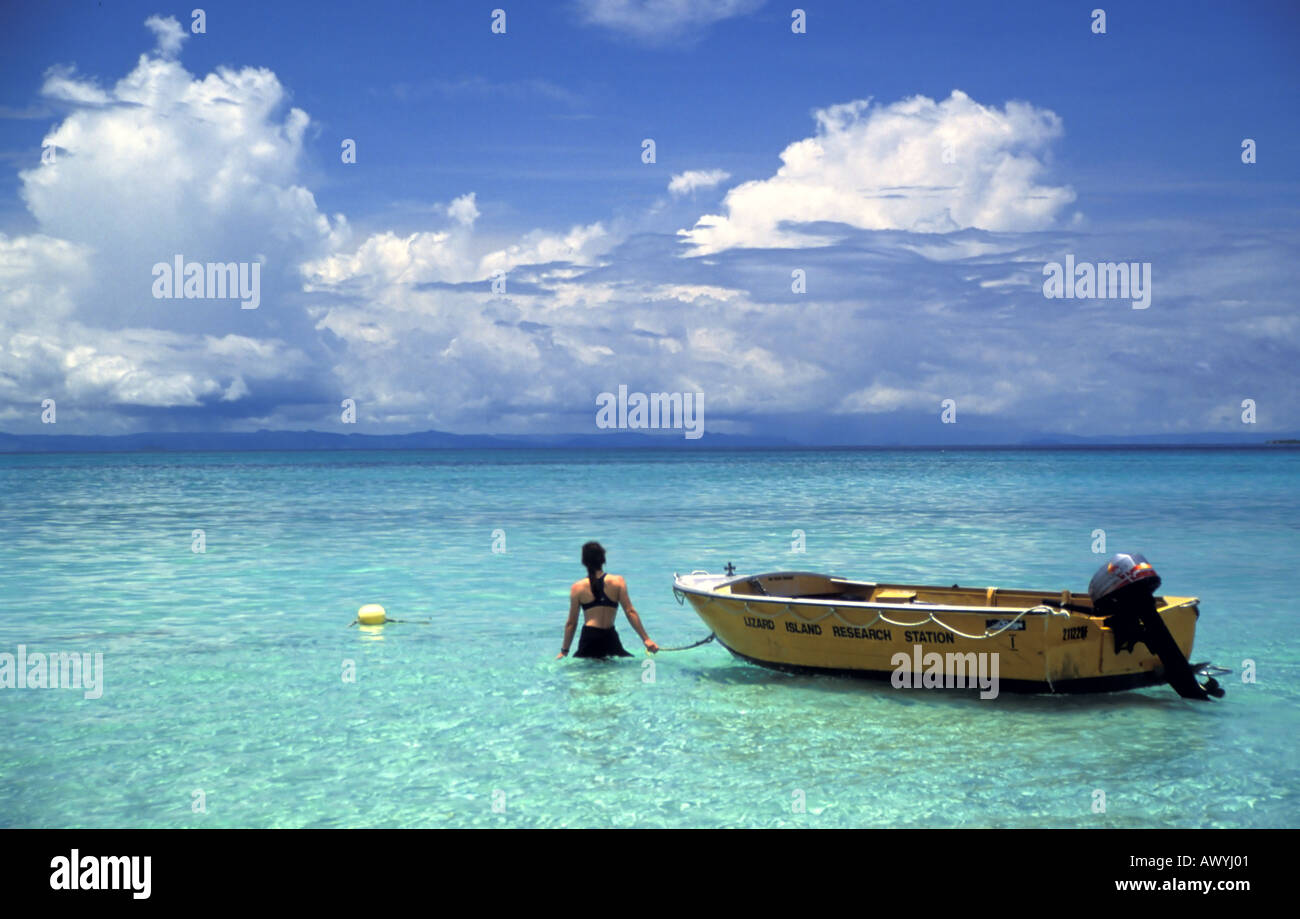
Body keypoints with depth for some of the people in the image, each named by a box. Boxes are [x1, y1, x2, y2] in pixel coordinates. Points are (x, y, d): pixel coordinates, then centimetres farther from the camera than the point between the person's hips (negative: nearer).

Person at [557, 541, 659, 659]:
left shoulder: (577, 587, 3)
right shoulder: (617, 581, 3)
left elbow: (571, 623, 5)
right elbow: (630, 612, 0)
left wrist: (564, 650, 14)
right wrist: (646, 639, 3)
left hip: (589, 637, 0)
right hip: (610, 637, 1)